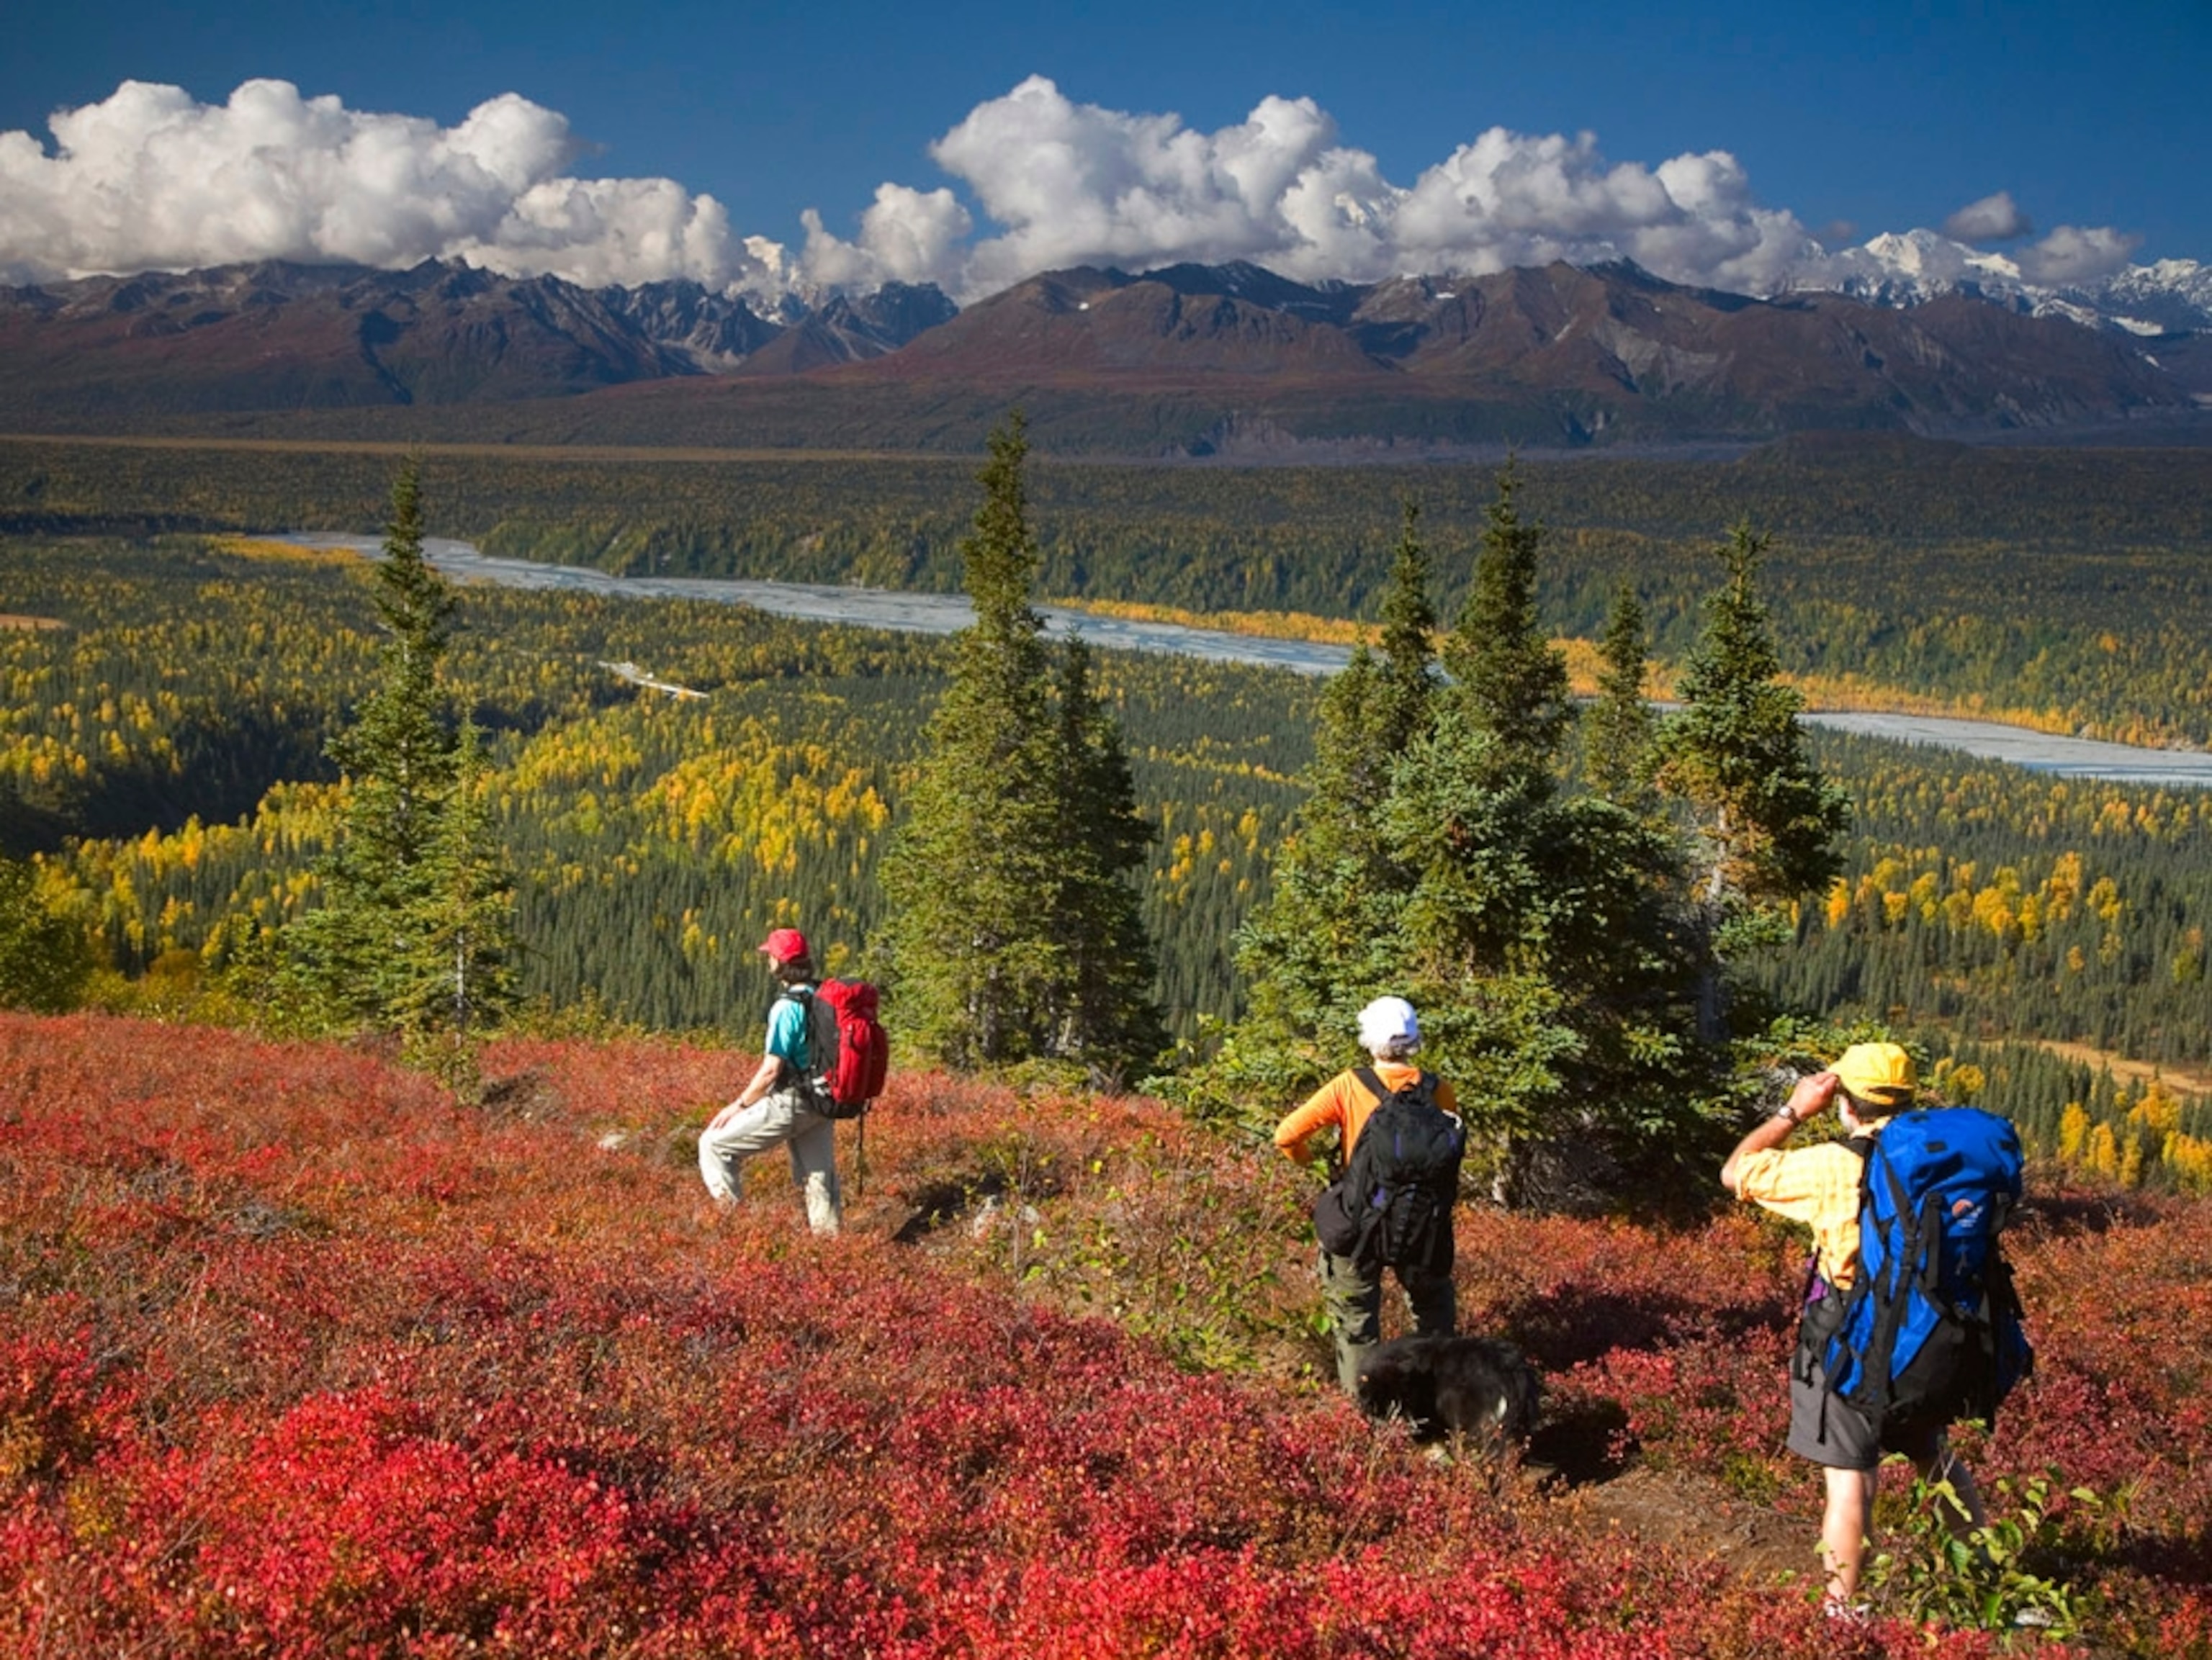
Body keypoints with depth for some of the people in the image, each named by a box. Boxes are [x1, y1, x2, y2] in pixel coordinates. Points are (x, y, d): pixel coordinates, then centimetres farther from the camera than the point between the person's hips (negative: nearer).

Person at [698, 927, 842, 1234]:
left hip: (789, 1104, -8)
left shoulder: (788, 1007, -19)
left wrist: (738, 1106, -9)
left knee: (714, 1145, 4)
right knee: (820, 1179, 16)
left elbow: (771, 1070, -20)